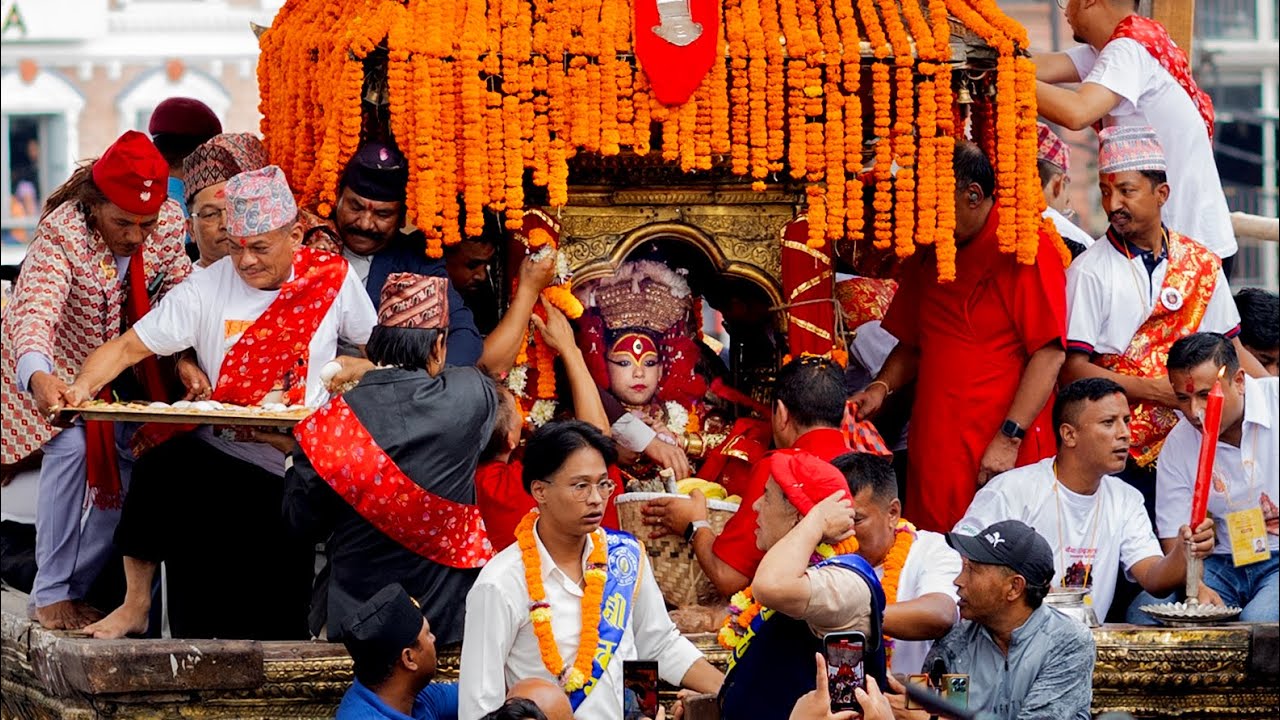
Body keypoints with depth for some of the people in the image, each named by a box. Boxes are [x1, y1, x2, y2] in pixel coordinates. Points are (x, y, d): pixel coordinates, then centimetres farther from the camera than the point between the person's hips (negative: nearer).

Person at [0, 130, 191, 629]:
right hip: (56, 363, -5)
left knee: (131, 457, -7)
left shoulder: (169, 223, -20)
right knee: (71, 447, -25)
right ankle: (50, 592, -13)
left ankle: (79, 587, 10)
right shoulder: (61, 232, -34)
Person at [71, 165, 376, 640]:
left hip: (294, 465, 0)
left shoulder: (333, 278, 2)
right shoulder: (205, 289, -2)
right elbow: (129, 347, -7)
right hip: (213, 451, 0)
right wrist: (83, 387, -25)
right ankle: (136, 605, -14)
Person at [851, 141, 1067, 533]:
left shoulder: (1025, 250, -6)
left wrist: (1010, 438, -17)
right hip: (931, 452, 7)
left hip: (1004, 456, -7)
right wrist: (882, 387, 6)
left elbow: (1049, 353, -12)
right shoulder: (928, 256, 17)